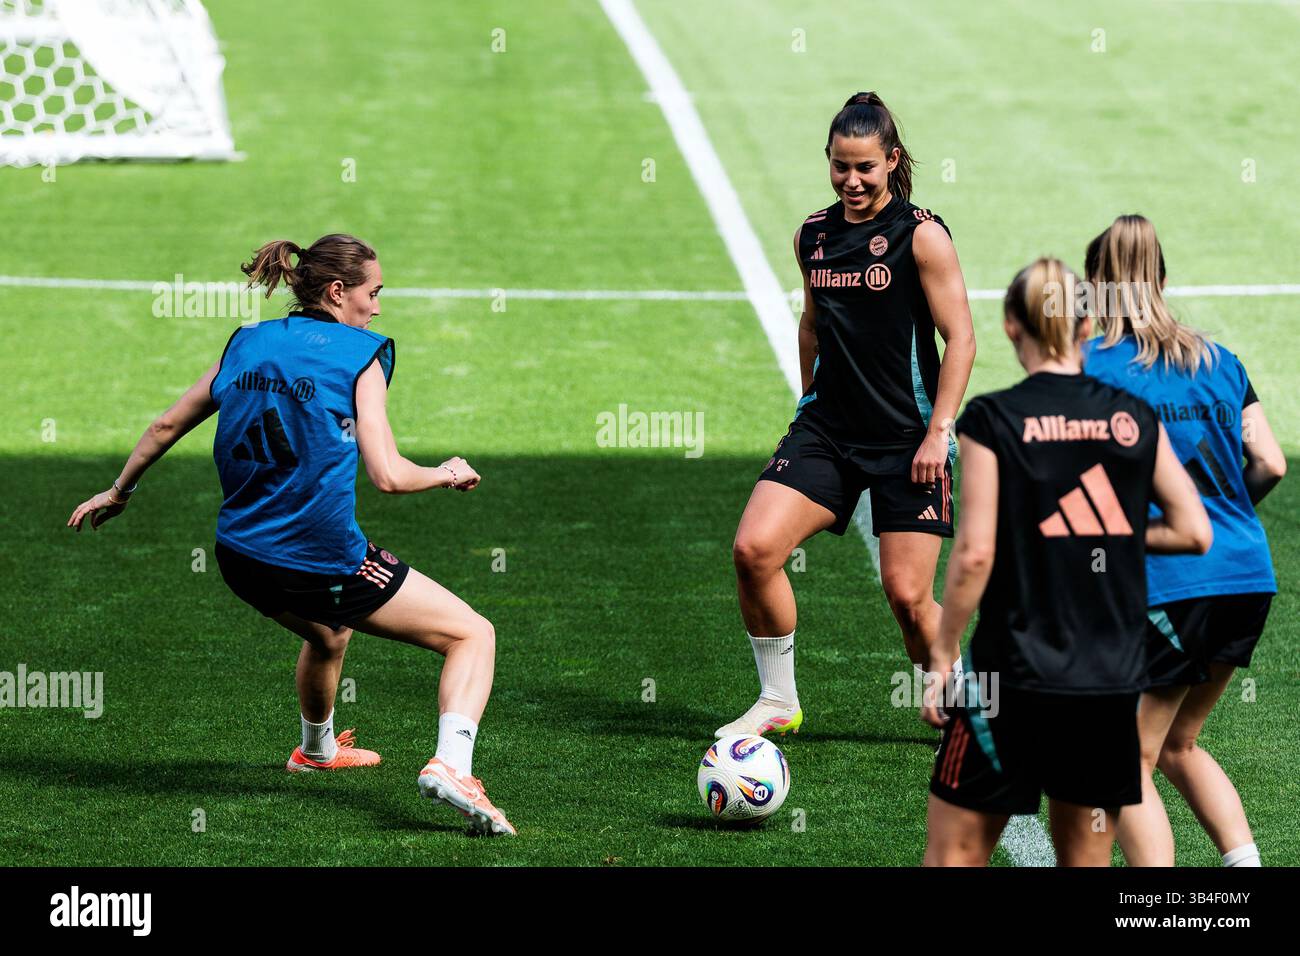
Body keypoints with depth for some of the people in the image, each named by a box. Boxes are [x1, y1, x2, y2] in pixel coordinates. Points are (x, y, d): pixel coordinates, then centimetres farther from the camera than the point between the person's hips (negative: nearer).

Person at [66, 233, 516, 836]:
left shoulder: (246, 345, 11)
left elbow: (167, 425, 19)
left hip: (241, 559, 7)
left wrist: (118, 492, 33)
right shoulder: (360, 357, -6)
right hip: (327, 565, -7)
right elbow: (388, 477, -15)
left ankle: (317, 749, 62)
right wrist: (447, 475, 5)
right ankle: (450, 765, -21)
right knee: (473, 635, 2)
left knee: (328, 634, 40)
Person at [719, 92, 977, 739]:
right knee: (753, 549, -14)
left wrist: (939, 432, -13)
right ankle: (777, 701, 2)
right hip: (826, 429, 5)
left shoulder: (921, 235, -7)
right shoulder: (812, 235, 8)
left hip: (906, 438, -4)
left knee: (907, 595, -7)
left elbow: (960, 338, -7)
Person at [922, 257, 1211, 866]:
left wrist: (942, 659, -4)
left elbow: (974, 553, -12)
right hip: (1112, 679, 4)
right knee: (1087, 861, 12)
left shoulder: (991, 420, -8)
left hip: (1016, 674, -4)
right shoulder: (1135, 418, 3)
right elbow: (1194, 532, 5)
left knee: (953, 850, 4)